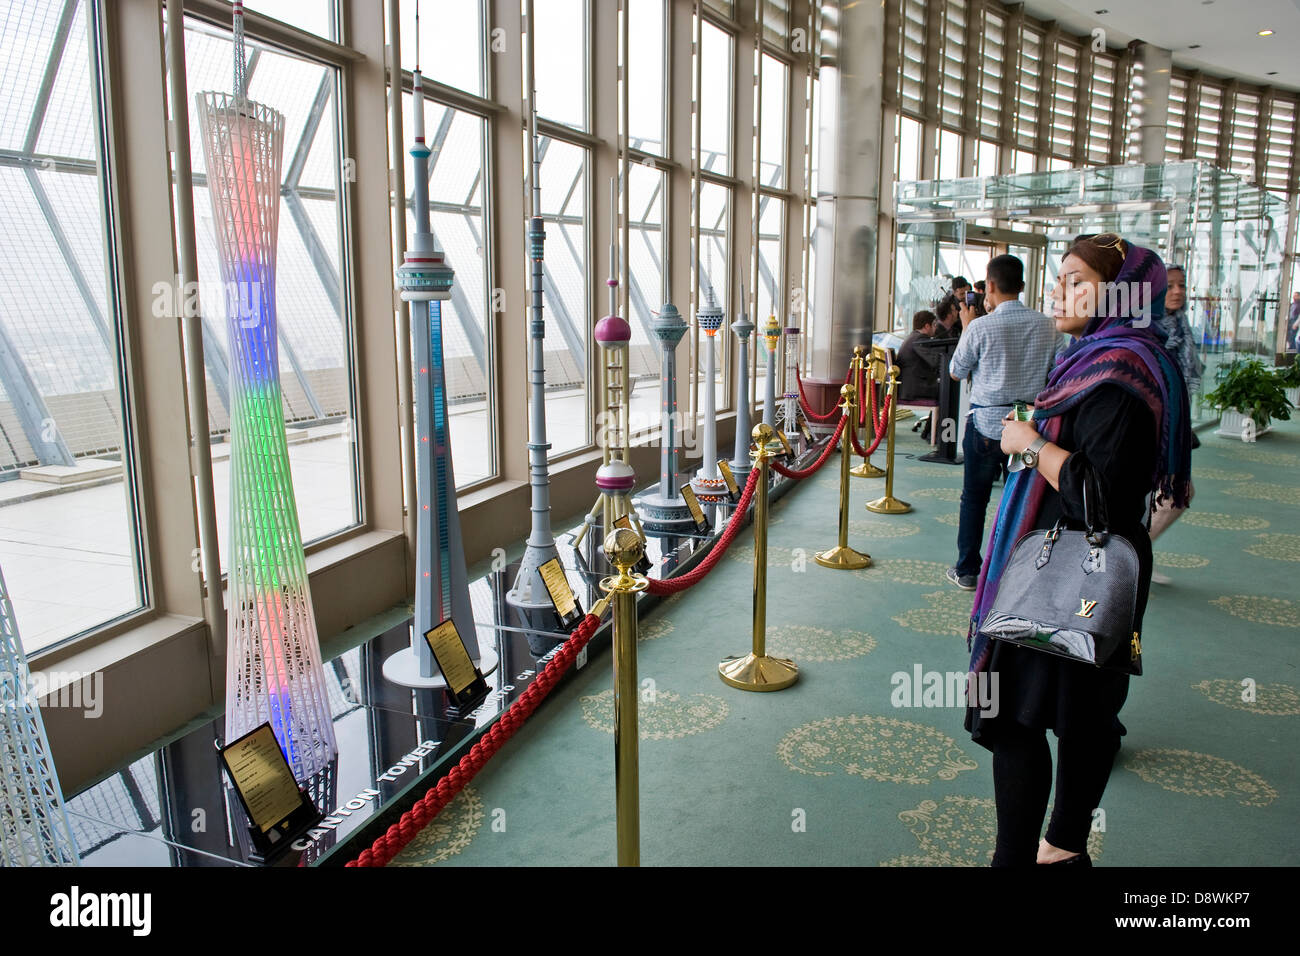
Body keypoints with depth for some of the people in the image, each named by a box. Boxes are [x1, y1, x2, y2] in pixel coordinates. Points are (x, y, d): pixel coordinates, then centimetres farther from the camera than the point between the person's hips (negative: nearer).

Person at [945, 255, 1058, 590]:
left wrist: (966, 327, 9)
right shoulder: (1047, 325, -2)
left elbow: (956, 371, 1)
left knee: (974, 498, 9)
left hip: (987, 423, -3)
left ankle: (966, 570, 15)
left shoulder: (981, 327, -13)